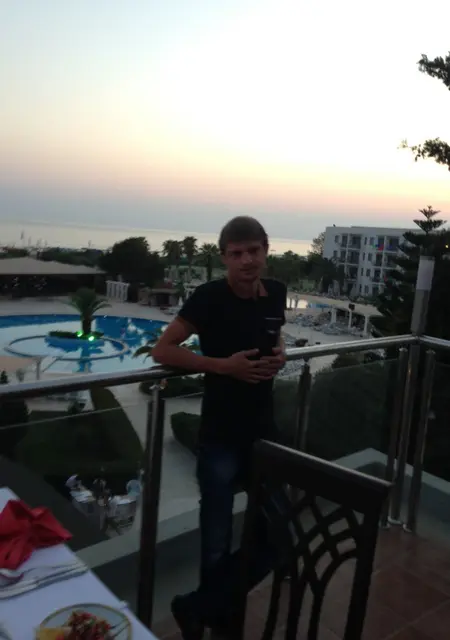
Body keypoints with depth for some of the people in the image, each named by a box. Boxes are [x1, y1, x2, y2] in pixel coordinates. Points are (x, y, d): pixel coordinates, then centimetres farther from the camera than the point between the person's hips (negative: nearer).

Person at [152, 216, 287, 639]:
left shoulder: (276, 293, 2)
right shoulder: (209, 297, -14)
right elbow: (162, 351, -13)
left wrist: (279, 355, -2)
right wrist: (224, 365, -21)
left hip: (264, 430, 6)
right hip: (220, 436, -6)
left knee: (275, 536, 13)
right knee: (217, 543, 5)